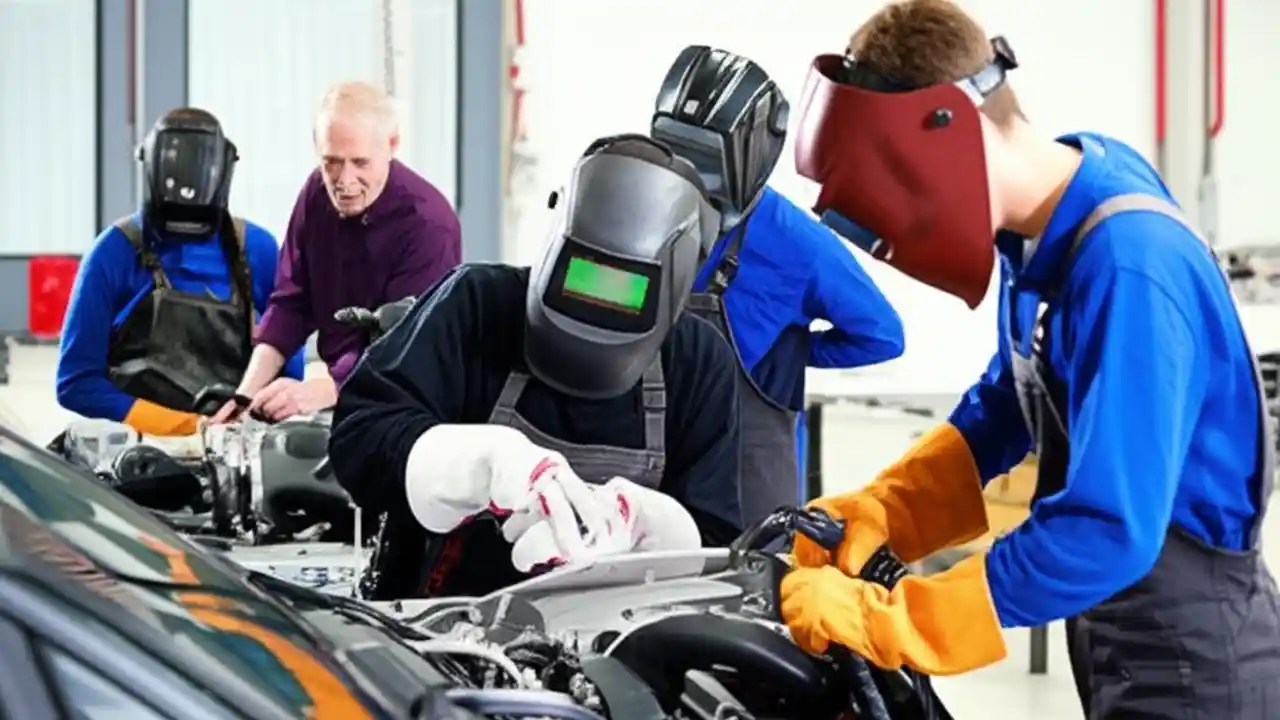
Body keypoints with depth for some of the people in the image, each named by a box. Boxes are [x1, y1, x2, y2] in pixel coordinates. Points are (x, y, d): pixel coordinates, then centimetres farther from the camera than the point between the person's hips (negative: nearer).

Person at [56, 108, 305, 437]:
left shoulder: (256, 249, 8)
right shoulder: (115, 251, 2)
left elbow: (288, 365, 15)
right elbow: (76, 381, 0)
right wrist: (184, 425, -8)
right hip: (140, 441, -2)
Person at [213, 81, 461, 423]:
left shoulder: (428, 224, -19)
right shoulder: (317, 192, 1)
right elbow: (291, 304, 4)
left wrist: (318, 392, -39)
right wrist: (249, 391, -10)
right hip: (338, 390, 6)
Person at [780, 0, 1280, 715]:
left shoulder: (1127, 267, -29)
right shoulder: (1043, 226, -1)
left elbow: (1106, 533, -33)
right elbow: (1007, 402, 15)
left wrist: (878, 619, -29)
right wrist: (876, 512, -1)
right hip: (1126, 647, 9)